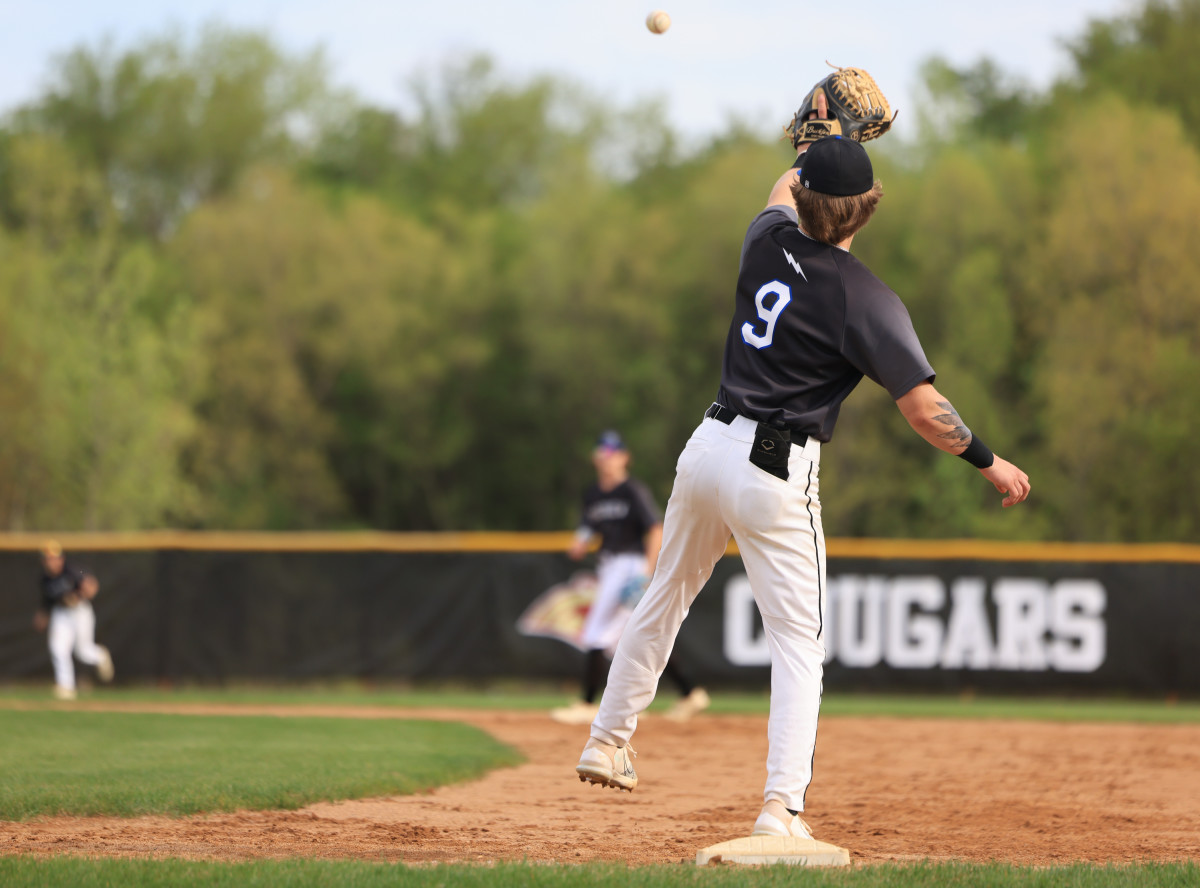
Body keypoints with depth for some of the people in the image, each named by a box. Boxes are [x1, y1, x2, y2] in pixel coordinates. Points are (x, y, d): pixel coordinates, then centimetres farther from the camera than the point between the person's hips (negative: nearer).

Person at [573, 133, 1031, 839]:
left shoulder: (770, 243, 1)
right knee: (799, 641, -1)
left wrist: (817, 149, 45)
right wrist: (989, 463, -4)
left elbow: (782, 194, 28)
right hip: (777, 472, -5)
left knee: (666, 597, 24)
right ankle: (781, 803, -14)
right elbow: (924, 409, -17)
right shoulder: (866, 298, -15)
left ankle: (607, 743, 35)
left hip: (710, 445, 6)